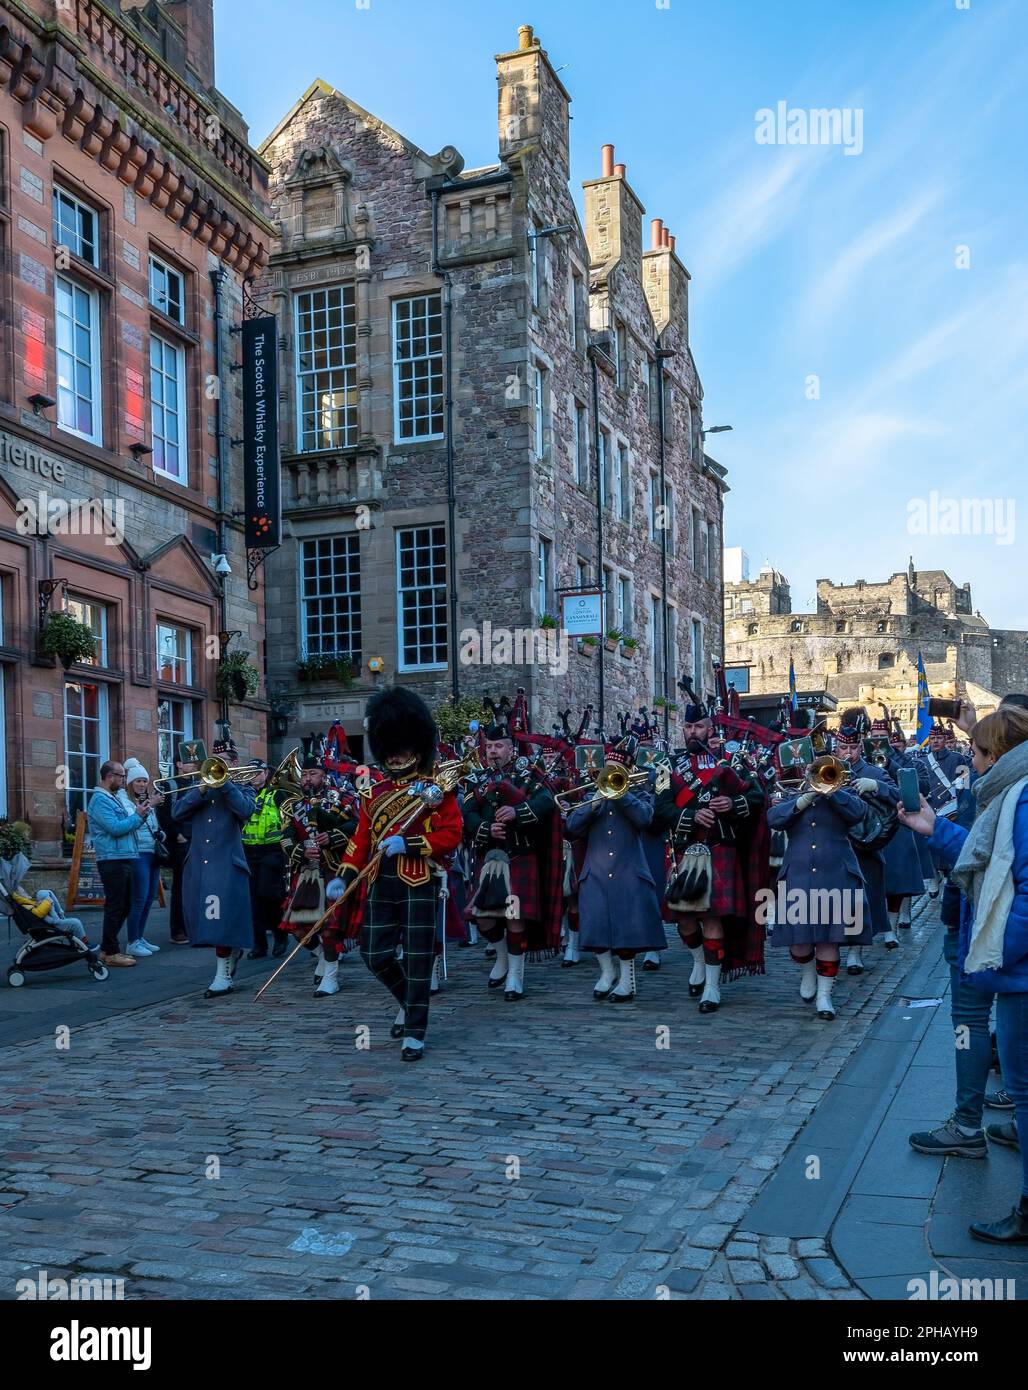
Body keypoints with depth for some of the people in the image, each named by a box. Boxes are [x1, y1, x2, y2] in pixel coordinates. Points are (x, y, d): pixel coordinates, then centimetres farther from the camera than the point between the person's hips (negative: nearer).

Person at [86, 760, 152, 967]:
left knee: (124, 906, 14)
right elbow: (115, 828, -20)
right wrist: (138, 816, -11)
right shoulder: (100, 799, -12)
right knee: (115, 907, -5)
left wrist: (140, 815, 5)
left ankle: (108, 948, 22)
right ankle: (111, 952, 2)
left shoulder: (112, 798, 20)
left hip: (122, 860, 10)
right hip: (112, 860, -10)